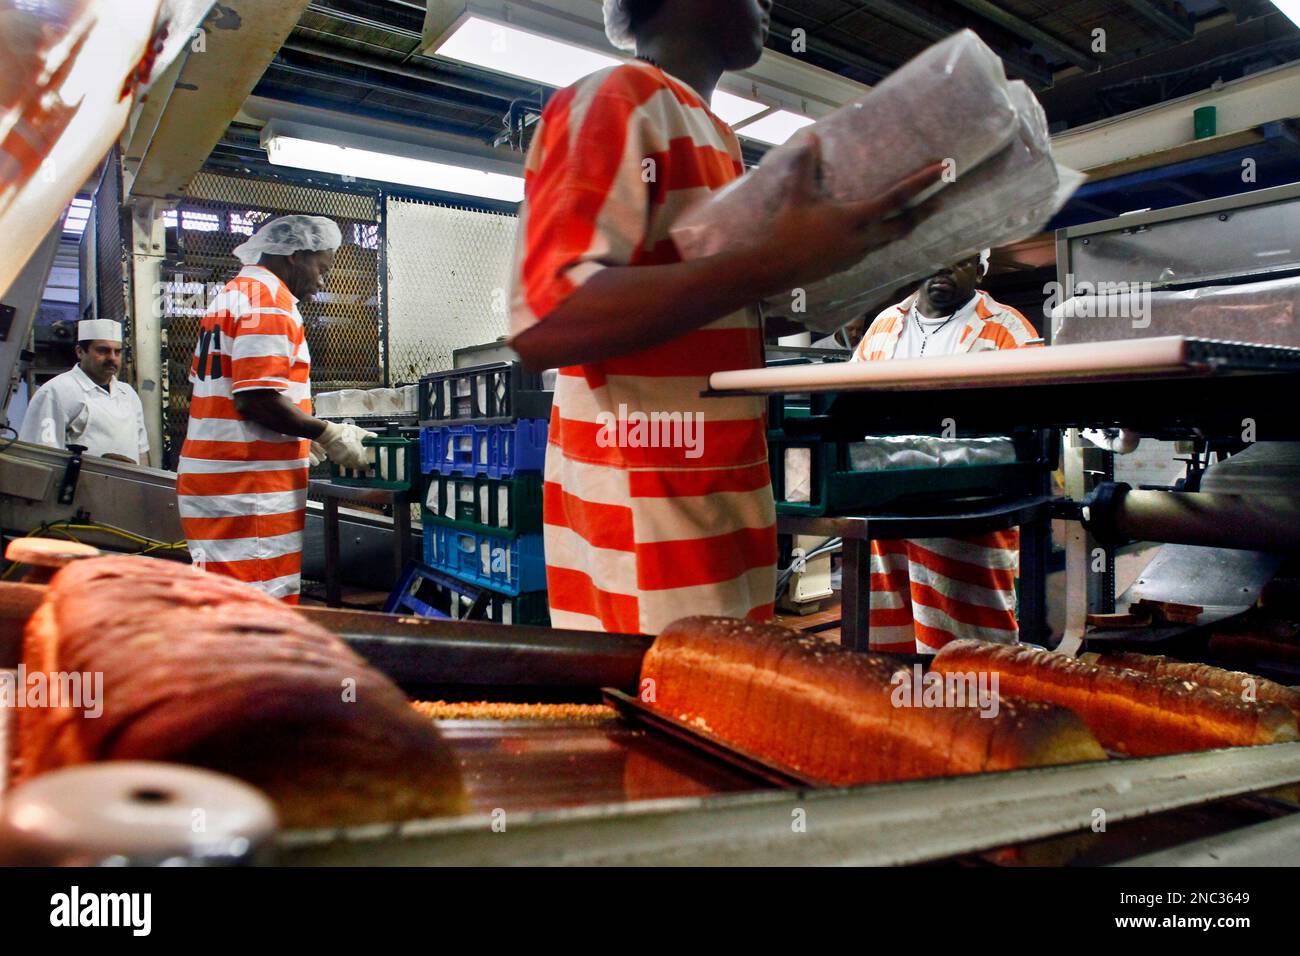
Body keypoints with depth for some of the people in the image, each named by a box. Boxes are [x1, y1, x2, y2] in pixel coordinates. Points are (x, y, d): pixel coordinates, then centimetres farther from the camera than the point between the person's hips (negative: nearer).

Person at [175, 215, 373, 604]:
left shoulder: (231, 296, 22)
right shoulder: (270, 301, -10)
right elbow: (257, 398, -20)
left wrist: (301, 441, 21)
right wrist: (329, 435, -11)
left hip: (212, 479, 10)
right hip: (249, 490, -10)